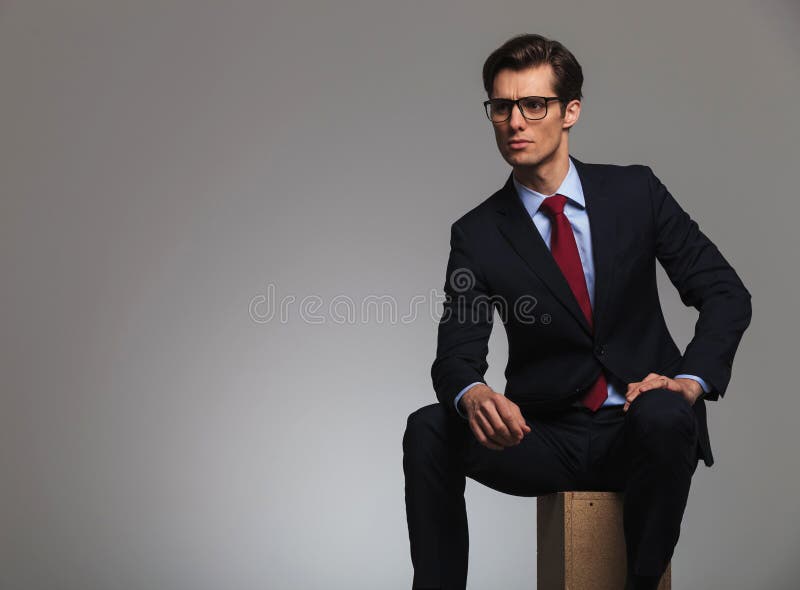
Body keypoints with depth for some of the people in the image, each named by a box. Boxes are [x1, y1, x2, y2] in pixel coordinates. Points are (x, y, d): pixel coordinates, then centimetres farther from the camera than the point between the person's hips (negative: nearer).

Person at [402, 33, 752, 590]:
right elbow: (456, 354, -8)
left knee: (663, 416, -36)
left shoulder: (635, 192, 0)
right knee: (428, 430, -25)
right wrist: (473, 395, -33)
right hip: (547, 440, 1)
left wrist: (691, 381, -18)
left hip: (643, 431, 0)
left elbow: (726, 292, 0)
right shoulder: (477, 235, 0)